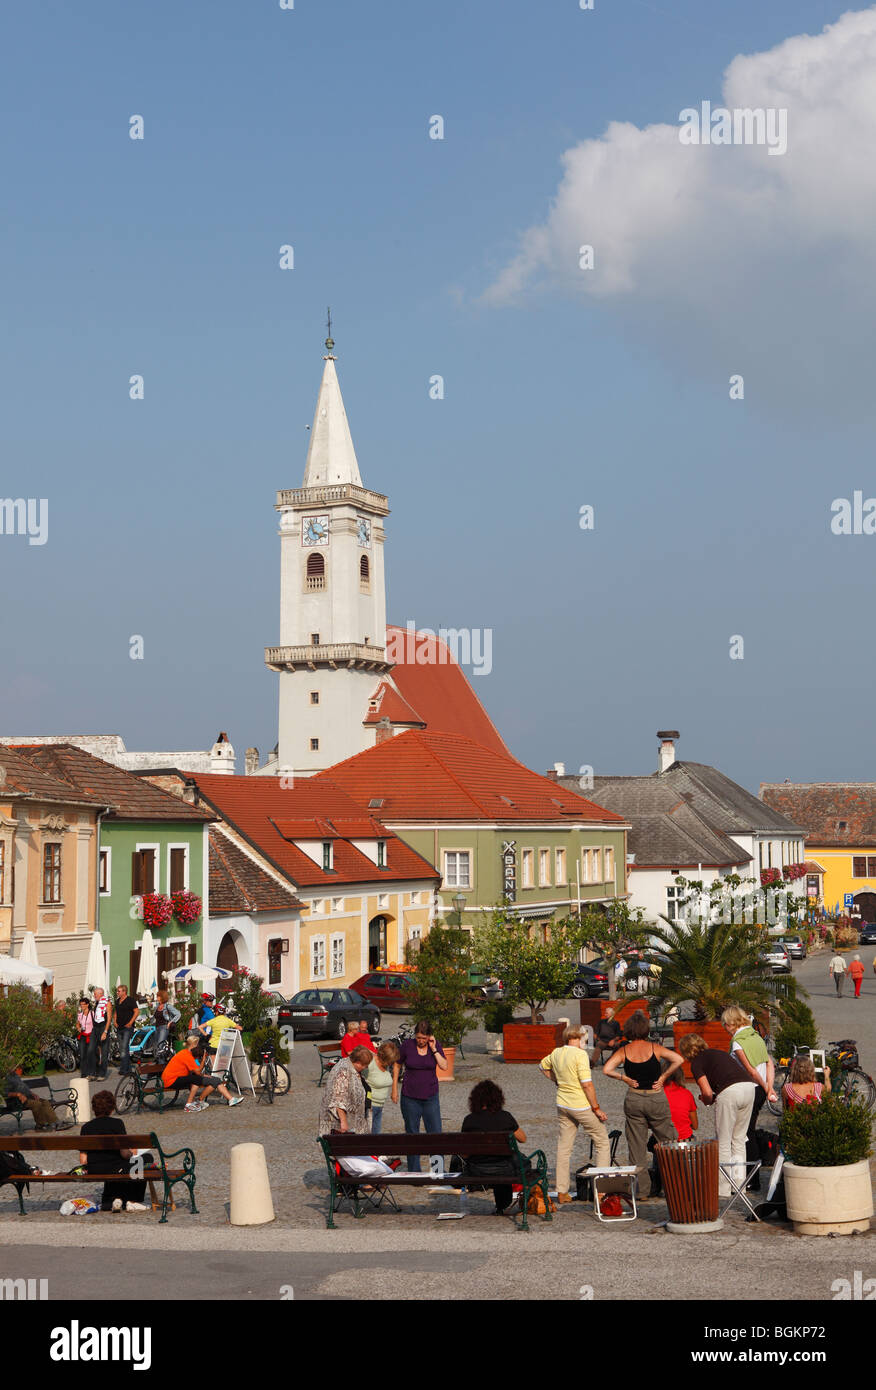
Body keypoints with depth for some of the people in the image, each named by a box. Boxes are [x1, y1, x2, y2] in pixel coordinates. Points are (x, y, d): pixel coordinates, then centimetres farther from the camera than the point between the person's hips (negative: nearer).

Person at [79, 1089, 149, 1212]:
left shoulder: (86, 1127, 3)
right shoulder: (117, 1124, -9)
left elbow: (83, 1160, 1)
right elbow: (124, 1154, -14)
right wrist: (131, 1152, 8)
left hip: (93, 1172, 5)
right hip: (116, 1170, -5)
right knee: (147, 1159, 18)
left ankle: (107, 1202, 22)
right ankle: (133, 1202, 15)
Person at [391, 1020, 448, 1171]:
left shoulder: (435, 1046, -2)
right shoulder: (407, 1045, -6)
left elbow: (444, 1066, -12)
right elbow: (396, 1066, 5)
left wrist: (433, 1049, -16)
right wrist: (394, 1089, 4)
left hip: (430, 1096, 1)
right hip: (410, 1096, -1)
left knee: (436, 1133, -2)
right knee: (412, 1133, 6)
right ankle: (413, 1171, 14)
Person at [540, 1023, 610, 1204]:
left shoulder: (556, 1053, 5)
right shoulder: (580, 1055, -16)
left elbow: (543, 1065, 26)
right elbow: (587, 1084, -19)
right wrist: (596, 1108, -13)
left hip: (562, 1105, 7)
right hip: (581, 1105, -7)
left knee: (563, 1148, 10)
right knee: (602, 1142, 8)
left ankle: (562, 1191, 11)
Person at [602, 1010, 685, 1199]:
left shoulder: (624, 1051, -3)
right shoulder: (655, 1048, -6)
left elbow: (606, 1069, -12)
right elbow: (678, 1060, -14)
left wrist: (624, 1078, -1)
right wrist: (663, 1077, -5)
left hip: (633, 1100, 1)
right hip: (656, 1099, -1)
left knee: (637, 1146, 7)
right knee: (667, 1141, 12)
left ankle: (640, 1189, 7)